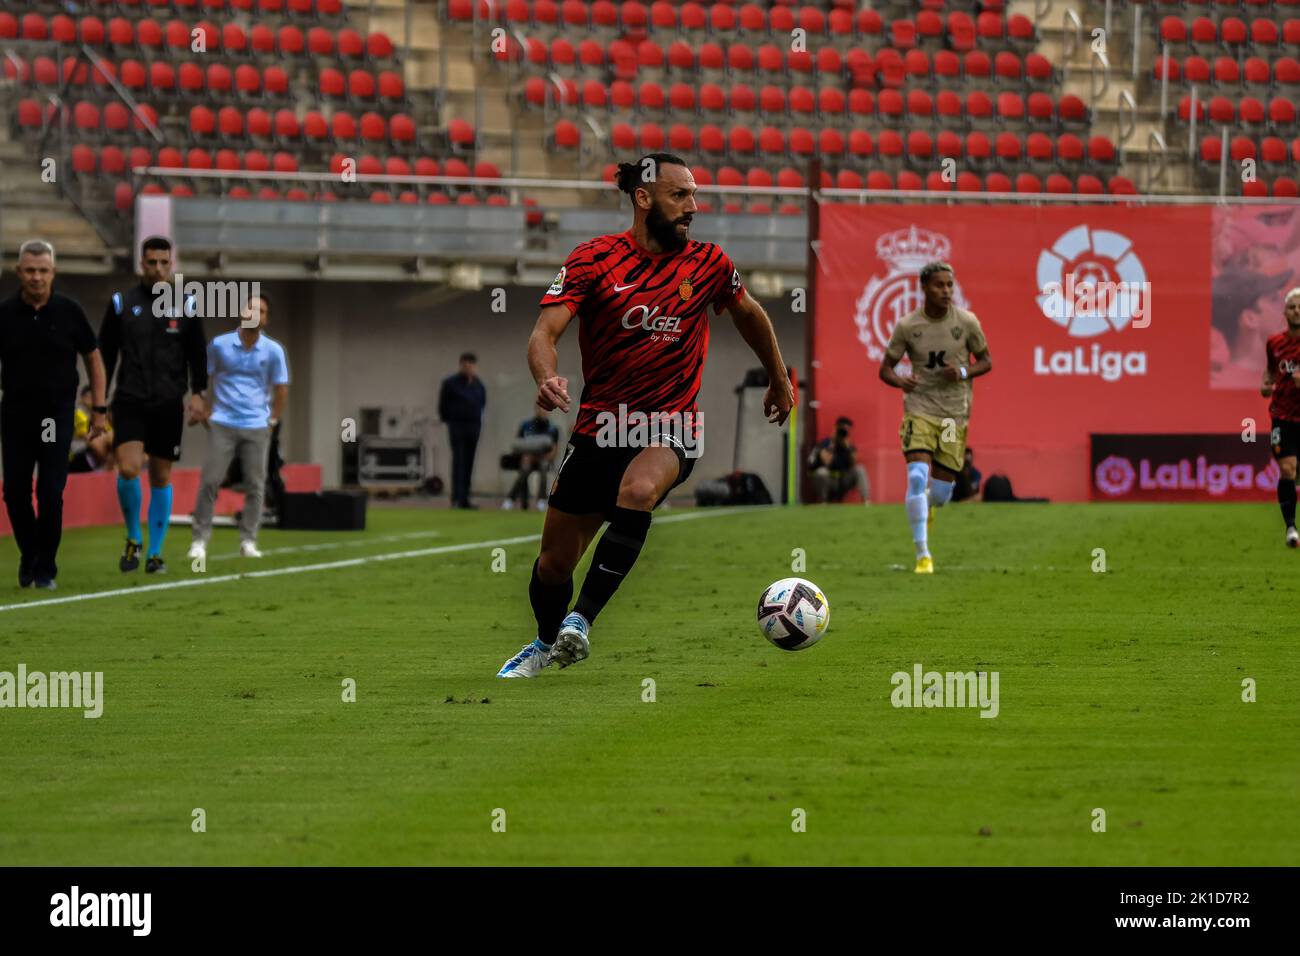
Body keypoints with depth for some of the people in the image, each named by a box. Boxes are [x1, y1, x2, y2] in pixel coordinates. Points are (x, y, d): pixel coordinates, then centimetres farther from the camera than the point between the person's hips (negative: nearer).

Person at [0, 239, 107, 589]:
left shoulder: (68, 311, -1)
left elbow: (93, 359, 8)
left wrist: (99, 409, 4)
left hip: (57, 414, -1)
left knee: (50, 494, -6)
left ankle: (45, 569, 5)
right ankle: (28, 556, 25)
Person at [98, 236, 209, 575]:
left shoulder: (186, 305, 5)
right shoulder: (121, 303, 3)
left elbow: (197, 353, 11)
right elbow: (104, 355, 7)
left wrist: (198, 394, 0)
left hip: (168, 404, 1)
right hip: (129, 402, -1)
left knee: (161, 478, 5)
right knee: (128, 469, -17)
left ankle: (155, 553, 15)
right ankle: (133, 539, 4)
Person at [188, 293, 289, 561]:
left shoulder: (273, 351, 1)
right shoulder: (219, 345, 0)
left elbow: (281, 389, 9)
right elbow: (205, 380, 8)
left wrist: (272, 421, 5)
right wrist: (207, 410, 1)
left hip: (257, 428, 1)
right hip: (222, 425, -1)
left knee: (255, 486, 1)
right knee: (209, 481, -6)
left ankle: (248, 541, 9)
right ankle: (199, 540, -1)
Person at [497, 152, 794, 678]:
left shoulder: (707, 263, 0)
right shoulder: (594, 259, -7)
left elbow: (749, 313, 21)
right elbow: (545, 332, -16)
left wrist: (779, 380, 30)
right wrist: (548, 378, -37)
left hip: (671, 430, -1)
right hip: (598, 429, 1)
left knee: (639, 490, -36)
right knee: (555, 561, 8)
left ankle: (582, 619, -30)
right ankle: (546, 643, 40)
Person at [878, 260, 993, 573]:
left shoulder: (966, 322, -3)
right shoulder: (907, 326, -4)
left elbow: (985, 361, 8)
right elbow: (885, 369, 4)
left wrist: (964, 373, -14)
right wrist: (900, 381, -20)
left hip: (955, 414, 1)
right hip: (919, 409, -1)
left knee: (941, 491, 3)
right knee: (917, 477, -21)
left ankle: (926, 509, 43)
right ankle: (922, 555, -16)